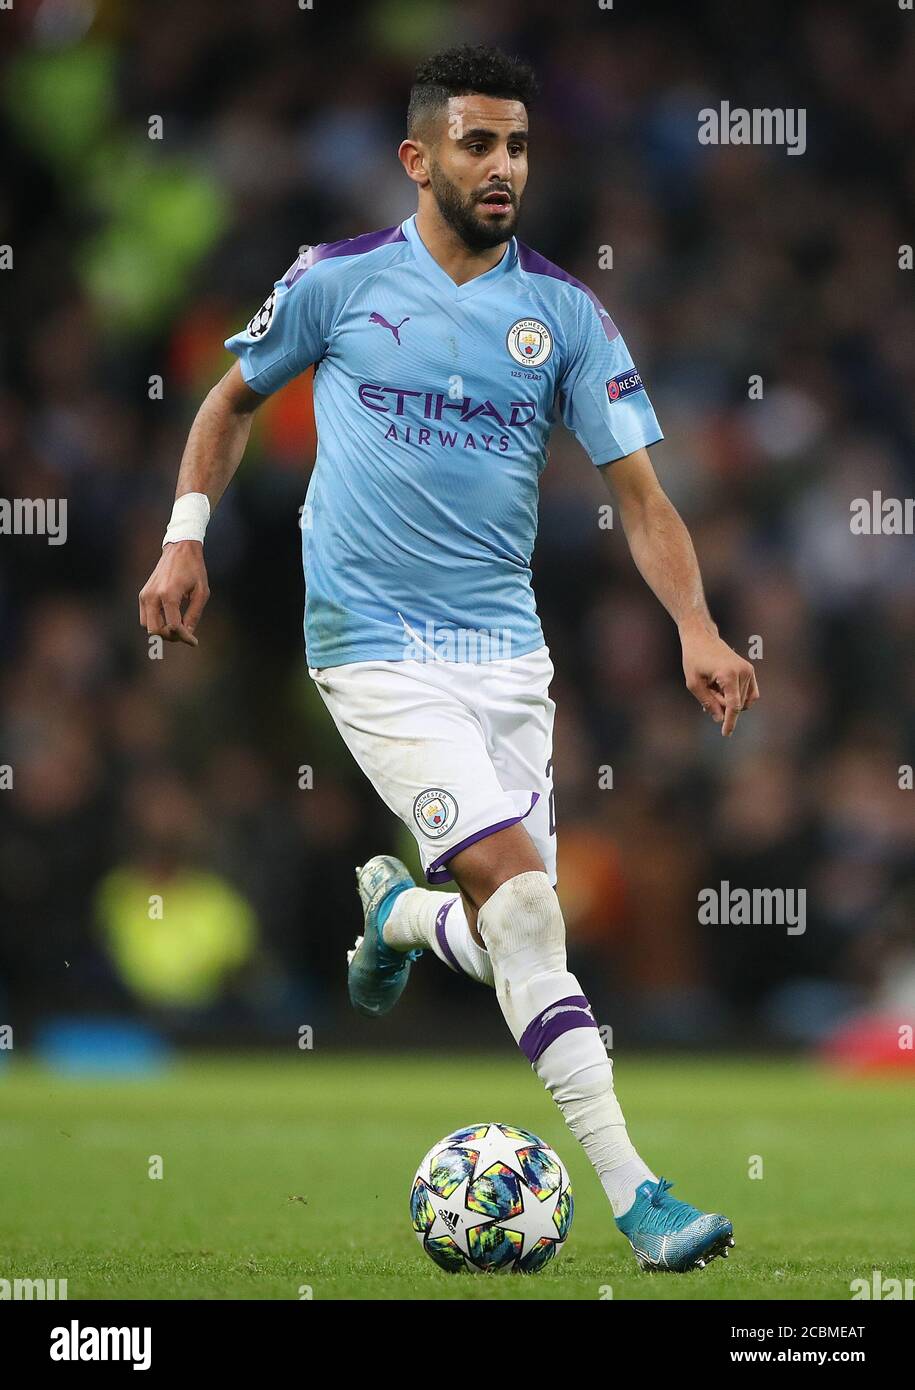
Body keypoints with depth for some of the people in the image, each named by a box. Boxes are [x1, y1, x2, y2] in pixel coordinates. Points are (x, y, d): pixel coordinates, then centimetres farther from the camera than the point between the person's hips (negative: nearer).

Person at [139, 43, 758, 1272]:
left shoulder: (563, 311, 2)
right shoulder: (337, 282, -2)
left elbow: (638, 492, 0)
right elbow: (234, 400, 15)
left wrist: (697, 631, -14)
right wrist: (185, 542, 4)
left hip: (506, 649, 4)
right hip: (375, 650, -4)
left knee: (510, 940, 5)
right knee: (517, 892, -20)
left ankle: (396, 911, 43)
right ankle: (631, 1190, -21)